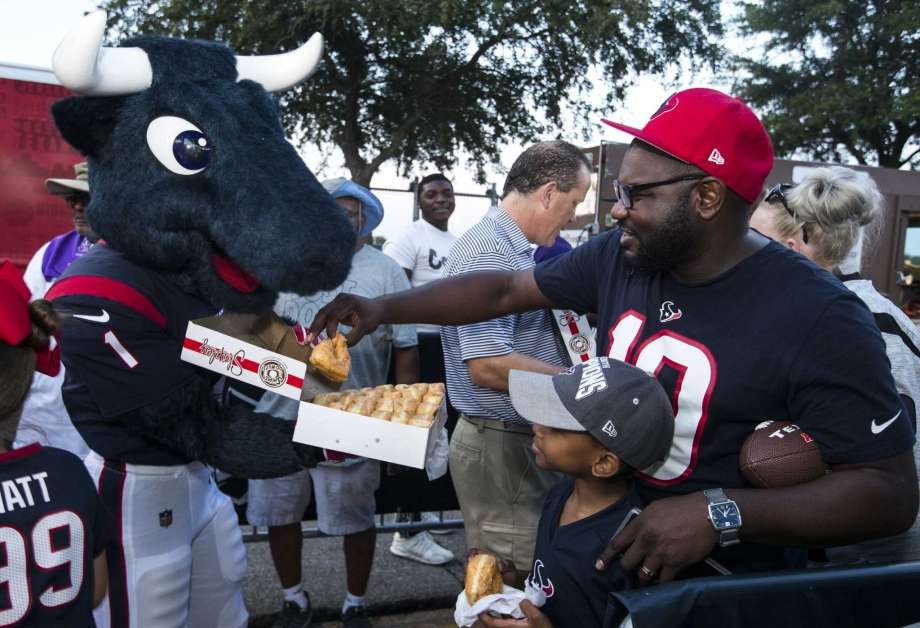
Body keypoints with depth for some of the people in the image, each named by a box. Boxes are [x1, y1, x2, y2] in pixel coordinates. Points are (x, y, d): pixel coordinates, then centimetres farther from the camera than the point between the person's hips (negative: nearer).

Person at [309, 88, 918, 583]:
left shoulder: (820, 319, -23)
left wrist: (720, 513, -32)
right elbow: (504, 290, 2)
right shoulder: (620, 255, -6)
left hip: (721, 589, -5)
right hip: (604, 543, 5)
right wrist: (383, 308, -4)